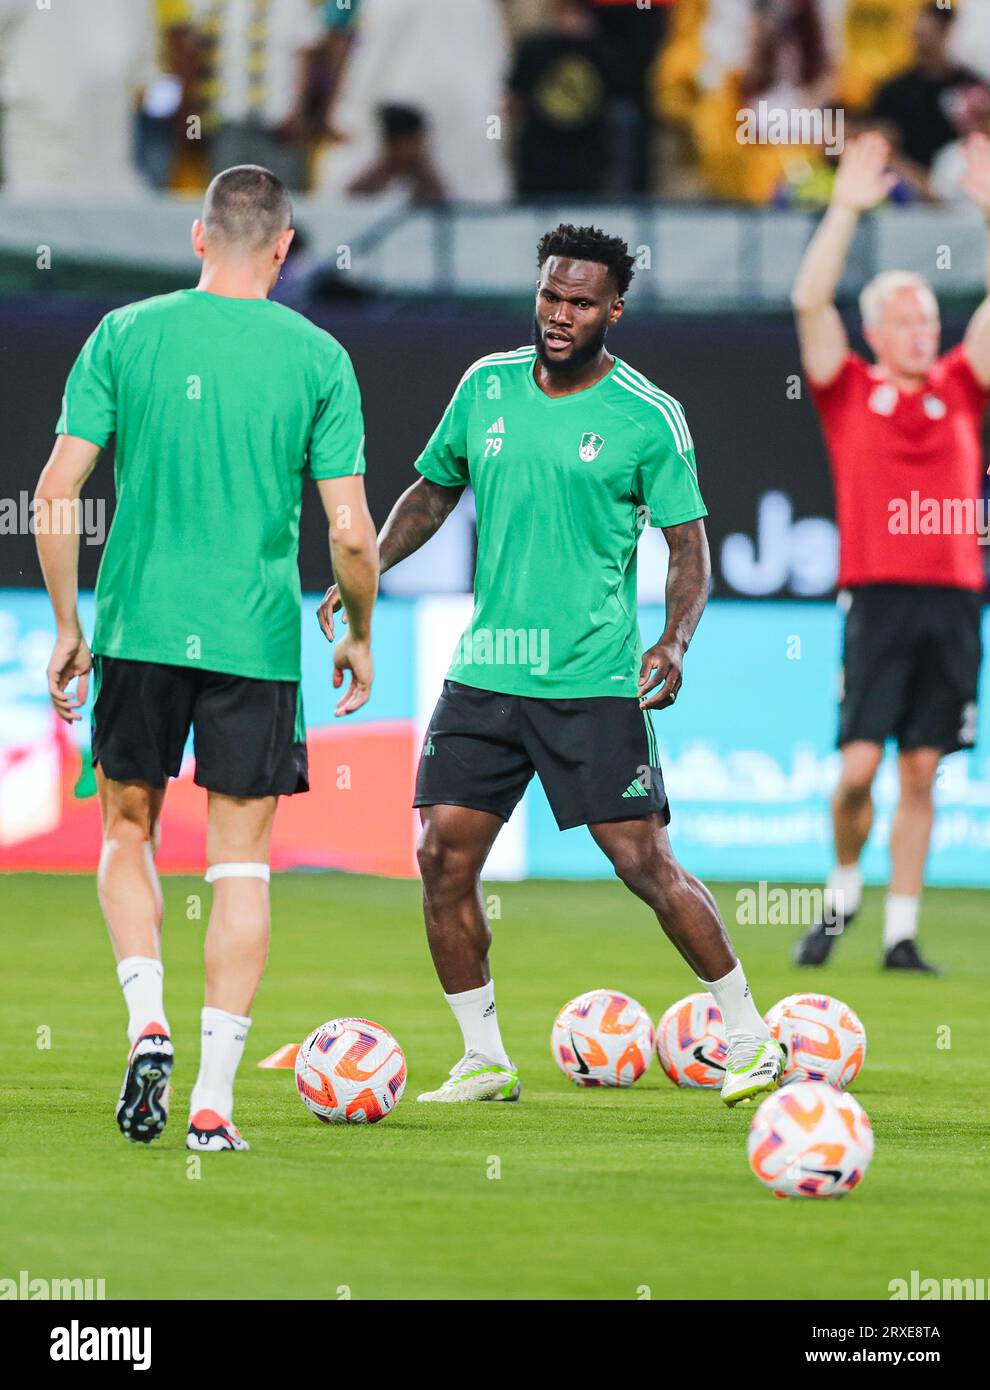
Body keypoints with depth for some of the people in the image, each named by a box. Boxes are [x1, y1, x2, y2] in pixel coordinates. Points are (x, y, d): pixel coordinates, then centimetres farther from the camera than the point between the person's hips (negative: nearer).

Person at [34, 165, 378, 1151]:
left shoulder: (125, 335, 0)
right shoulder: (317, 358, -2)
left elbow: (56, 493, -3)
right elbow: (350, 532, -4)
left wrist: (66, 626, 7)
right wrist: (359, 635, 13)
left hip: (139, 627, 1)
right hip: (255, 639, -1)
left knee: (128, 830, 18)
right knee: (240, 861, 5)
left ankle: (147, 1024, -3)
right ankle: (214, 1097, 1)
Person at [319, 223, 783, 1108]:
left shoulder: (648, 419, -6)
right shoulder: (487, 387, 7)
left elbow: (689, 546, -4)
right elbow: (433, 492, 20)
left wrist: (674, 642, -20)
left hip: (595, 680, -4)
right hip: (485, 671, 4)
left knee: (645, 865, -7)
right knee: (444, 856, -2)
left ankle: (749, 1039, 7)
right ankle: (484, 1060, 11)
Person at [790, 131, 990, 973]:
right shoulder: (851, 392, 7)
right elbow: (812, 302, -3)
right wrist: (847, 209, -6)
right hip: (878, 596, -2)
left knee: (921, 772, 3)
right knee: (858, 766, -10)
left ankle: (901, 933, 7)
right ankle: (844, 891, 15)